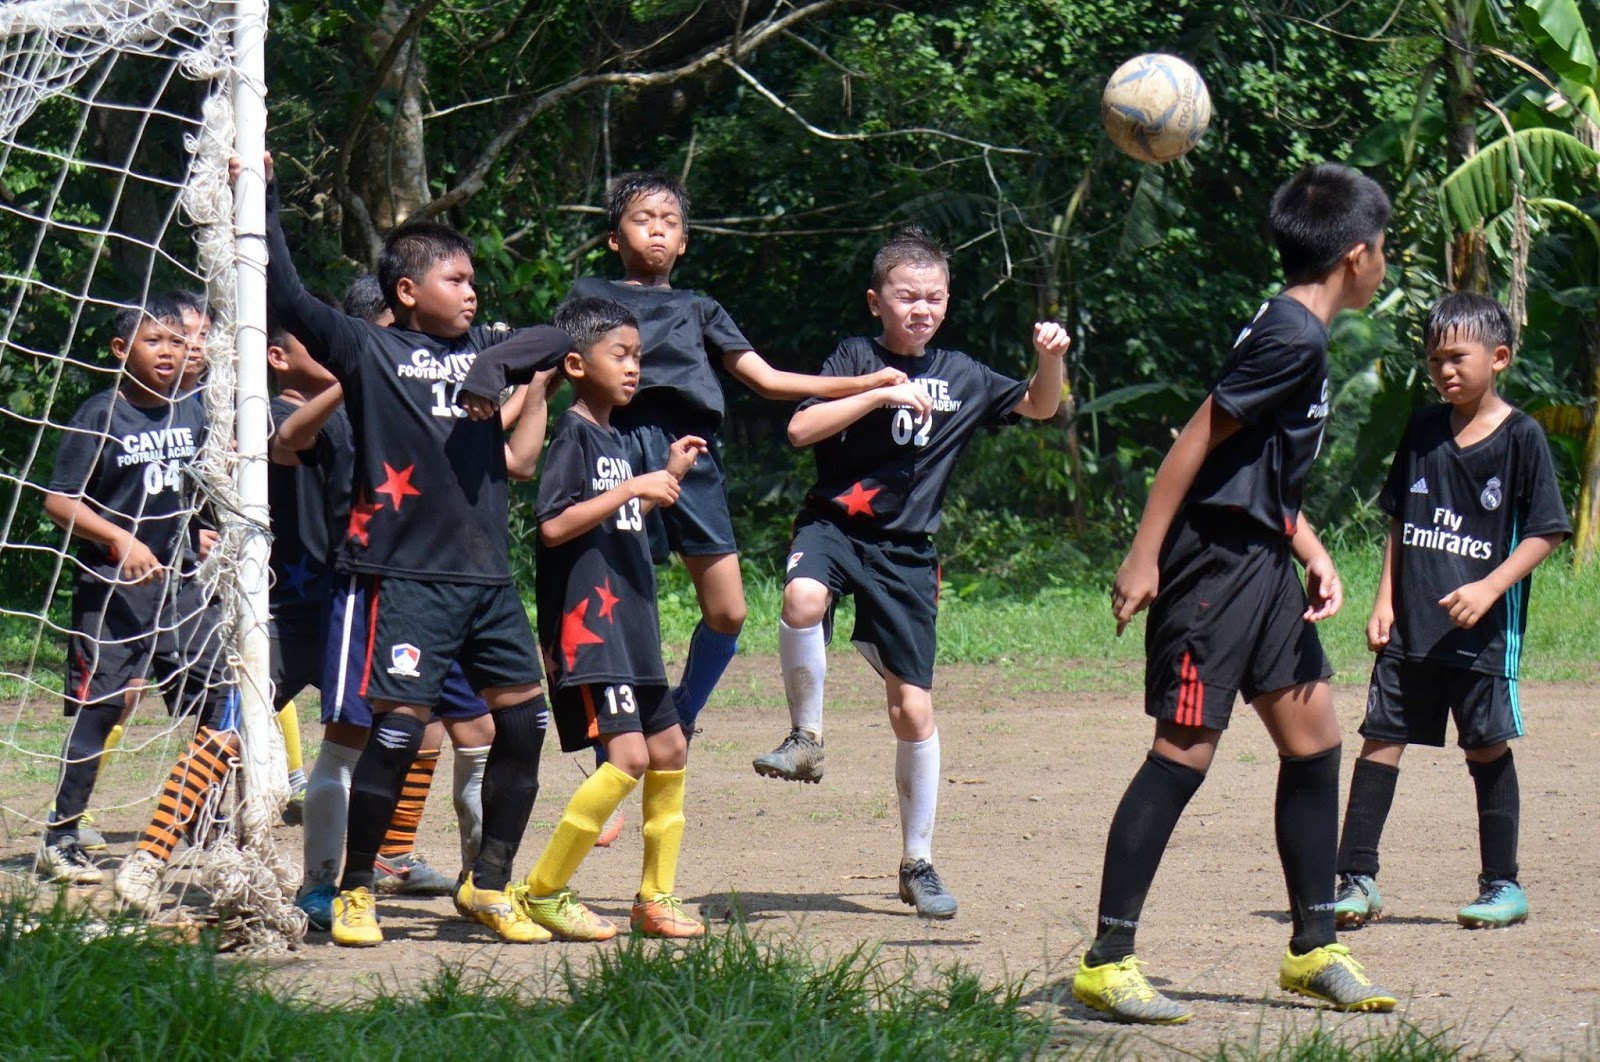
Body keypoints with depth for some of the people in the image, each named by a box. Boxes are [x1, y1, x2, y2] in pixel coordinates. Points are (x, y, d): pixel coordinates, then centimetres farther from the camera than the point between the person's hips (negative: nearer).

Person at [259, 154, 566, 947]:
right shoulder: (367, 351, -1)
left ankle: (491, 885, 18)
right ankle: (355, 891, 6)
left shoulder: (487, 349, 14)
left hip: (487, 574, 6)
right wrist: (263, 199, -12)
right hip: (409, 575, -6)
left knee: (524, 717, 5)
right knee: (400, 725, -8)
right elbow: (285, 298, -9)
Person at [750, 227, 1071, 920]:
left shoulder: (961, 377, 10)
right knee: (802, 601, -38)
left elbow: (1038, 407, 18)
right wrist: (880, 393, -19)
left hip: (906, 551, 3)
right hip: (834, 524, -3)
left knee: (913, 708, 2)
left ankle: (918, 864, 15)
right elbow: (800, 429, -12)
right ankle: (806, 739, -14)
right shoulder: (856, 359, 0)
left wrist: (1050, 359, -3)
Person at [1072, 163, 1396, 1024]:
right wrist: (1143, 557, -19)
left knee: (1313, 740, 11)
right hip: (1214, 563, -10)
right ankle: (1106, 962, -5)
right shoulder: (1294, 339, -17)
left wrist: (1315, 555, 10)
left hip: (1262, 564, 10)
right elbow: (1199, 441, -19)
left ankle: (1313, 949, 20)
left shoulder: (1297, 333, 14)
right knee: (1184, 752, -9)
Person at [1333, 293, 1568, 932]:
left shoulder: (1521, 437, -5)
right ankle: (1356, 881, 4)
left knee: (1488, 749, 3)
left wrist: (1488, 589, -16)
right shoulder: (1423, 431, 9)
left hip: (1483, 631, -4)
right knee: (1381, 739, 1)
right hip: (1410, 628, 4)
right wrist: (1384, 601, 9)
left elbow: (1544, 532, -5)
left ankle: (1502, 885, 13)